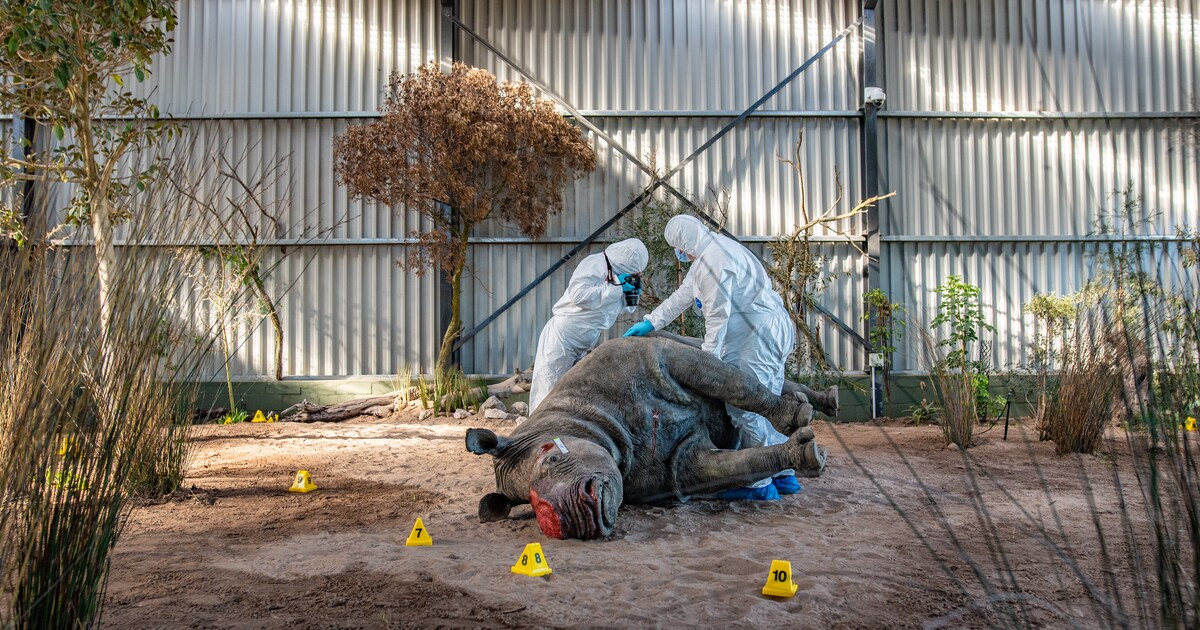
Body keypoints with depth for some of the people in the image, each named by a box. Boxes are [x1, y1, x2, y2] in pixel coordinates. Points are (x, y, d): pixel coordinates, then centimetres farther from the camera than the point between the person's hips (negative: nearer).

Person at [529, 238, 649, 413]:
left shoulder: (617, 272, 9)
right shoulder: (595, 264, -16)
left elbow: (625, 309, 17)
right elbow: (578, 295, -30)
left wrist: (632, 294, -3)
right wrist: (616, 287, -24)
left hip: (582, 347, 9)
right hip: (561, 338, -9)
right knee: (549, 393, -4)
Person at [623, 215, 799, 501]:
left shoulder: (713, 259, -14)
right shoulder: (712, 250, 20)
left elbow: (718, 313, -16)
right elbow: (683, 295, 25)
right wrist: (650, 322, 25)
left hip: (759, 334, -11)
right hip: (771, 331, 11)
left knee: (745, 407, -9)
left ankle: (760, 484, -4)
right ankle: (784, 476, 18)